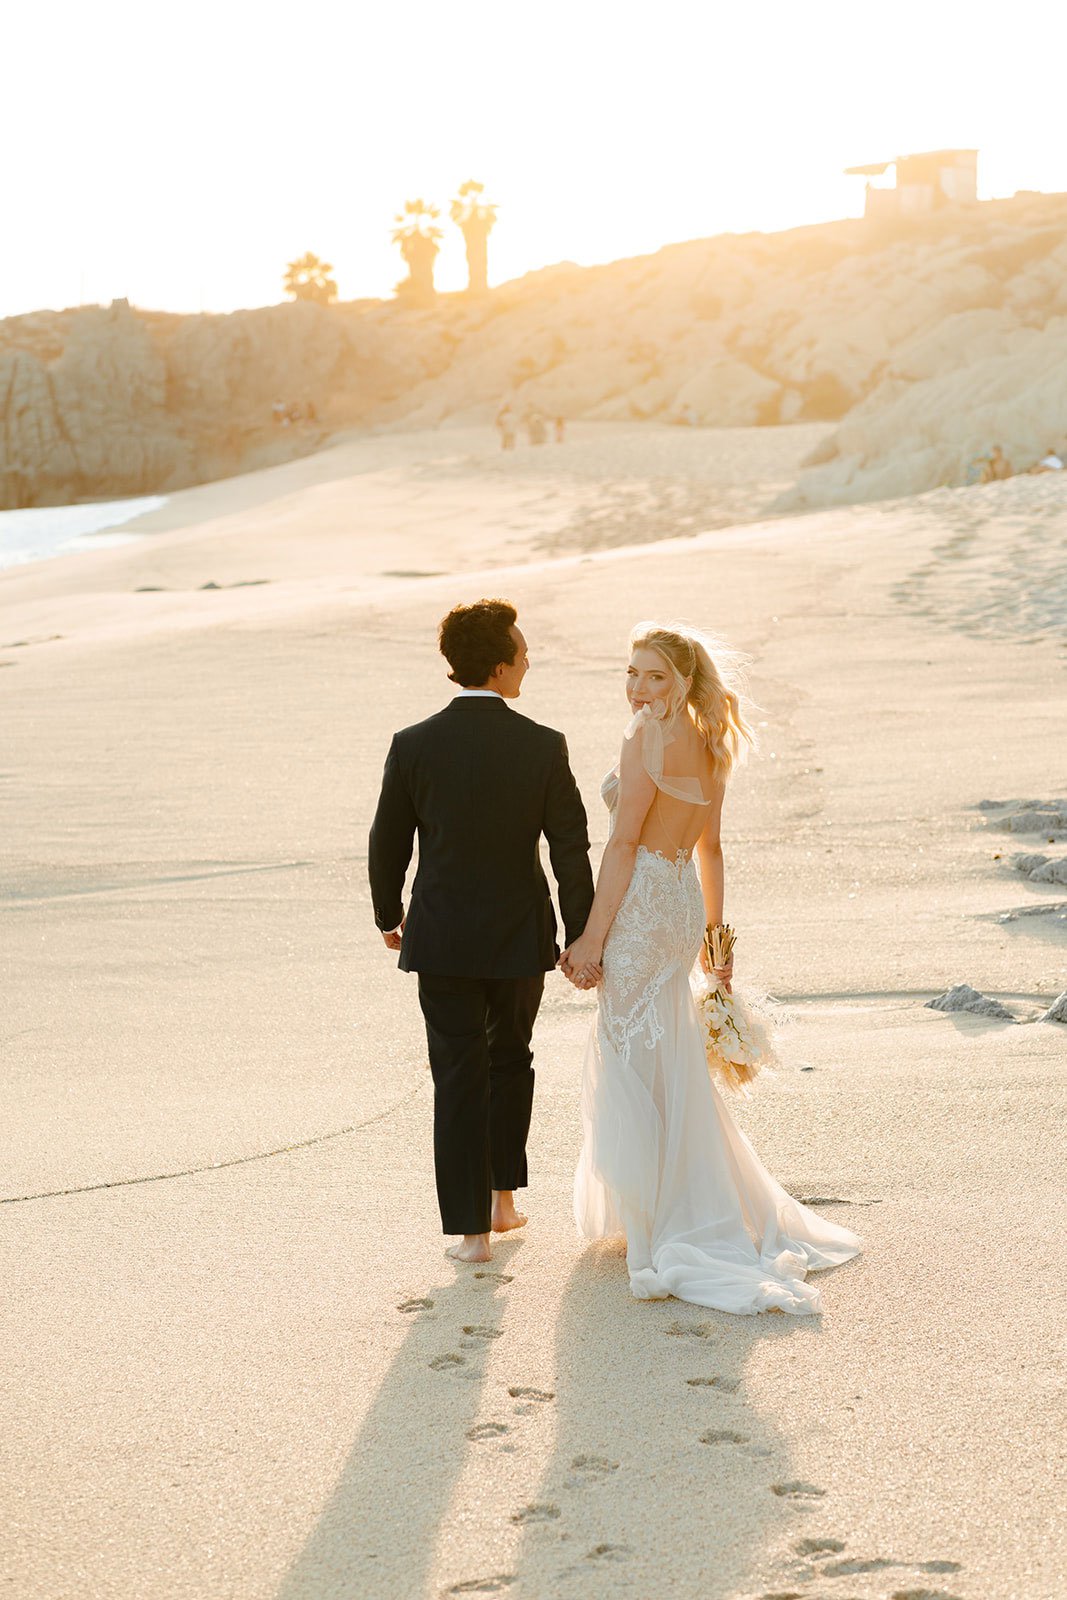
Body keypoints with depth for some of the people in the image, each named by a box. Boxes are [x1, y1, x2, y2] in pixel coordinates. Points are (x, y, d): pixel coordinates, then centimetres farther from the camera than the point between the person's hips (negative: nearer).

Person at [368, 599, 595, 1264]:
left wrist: (389, 916, 17)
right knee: (511, 1059, 22)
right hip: (520, 934, 0)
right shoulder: (544, 746, -11)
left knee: (459, 1078, 6)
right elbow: (571, 852, -9)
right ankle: (503, 1196, 30)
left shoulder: (413, 745, -9)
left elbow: (388, 846, -1)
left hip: (441, 935, 0)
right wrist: (582, 939, 0)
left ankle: (471, 1228, 6)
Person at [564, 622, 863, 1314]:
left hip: (641, 906, -9)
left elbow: (623, 843, -17)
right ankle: (701, 1212, 32)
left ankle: (657, 1229, 5)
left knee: (634, 1061, 0)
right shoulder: (709, 743, 11)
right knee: (671, 1062, 20)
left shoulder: (649, 737, -15)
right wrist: (714, 927, 24)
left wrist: (592, 936, -15)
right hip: (684, 902, 9)